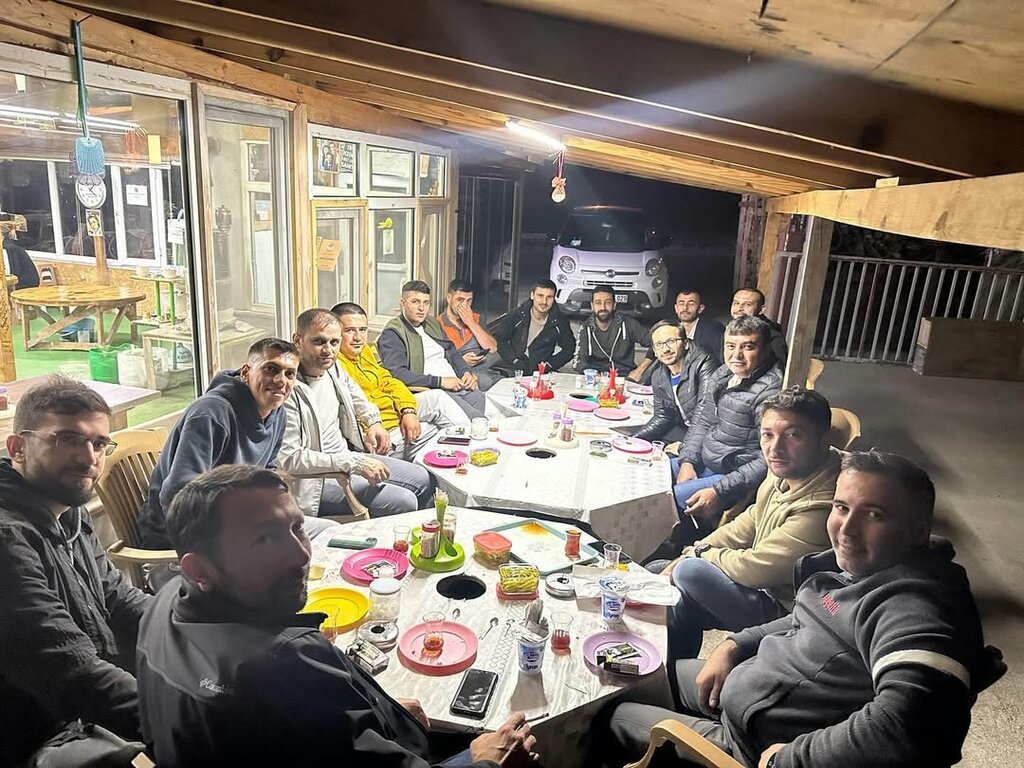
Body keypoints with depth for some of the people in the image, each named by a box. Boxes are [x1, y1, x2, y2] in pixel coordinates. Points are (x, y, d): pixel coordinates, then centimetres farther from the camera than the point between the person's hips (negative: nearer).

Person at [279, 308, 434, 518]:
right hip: (316, 478, -9)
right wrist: (355, 463, -27)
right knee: (402, 502, -19)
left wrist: (373, 421, 15)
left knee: (423, 480, 10)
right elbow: (289, 459, -27)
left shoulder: (333, 367, 0)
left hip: (348, 456, 9)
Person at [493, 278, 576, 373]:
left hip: (540, 373, 0)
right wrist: (515, 361, -8)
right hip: (512, 370, 0)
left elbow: (569, 348, 9)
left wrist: (548, 365, -4)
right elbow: (499, 338, 2)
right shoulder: (517, 315, -3)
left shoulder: (560, 321, -1)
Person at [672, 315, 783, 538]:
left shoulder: (770, 390, -22)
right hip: (702, 463, 9)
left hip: (735, 477, -9)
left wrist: (719, 491, -26)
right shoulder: (723, 374, 5)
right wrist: (687, 461, 1)